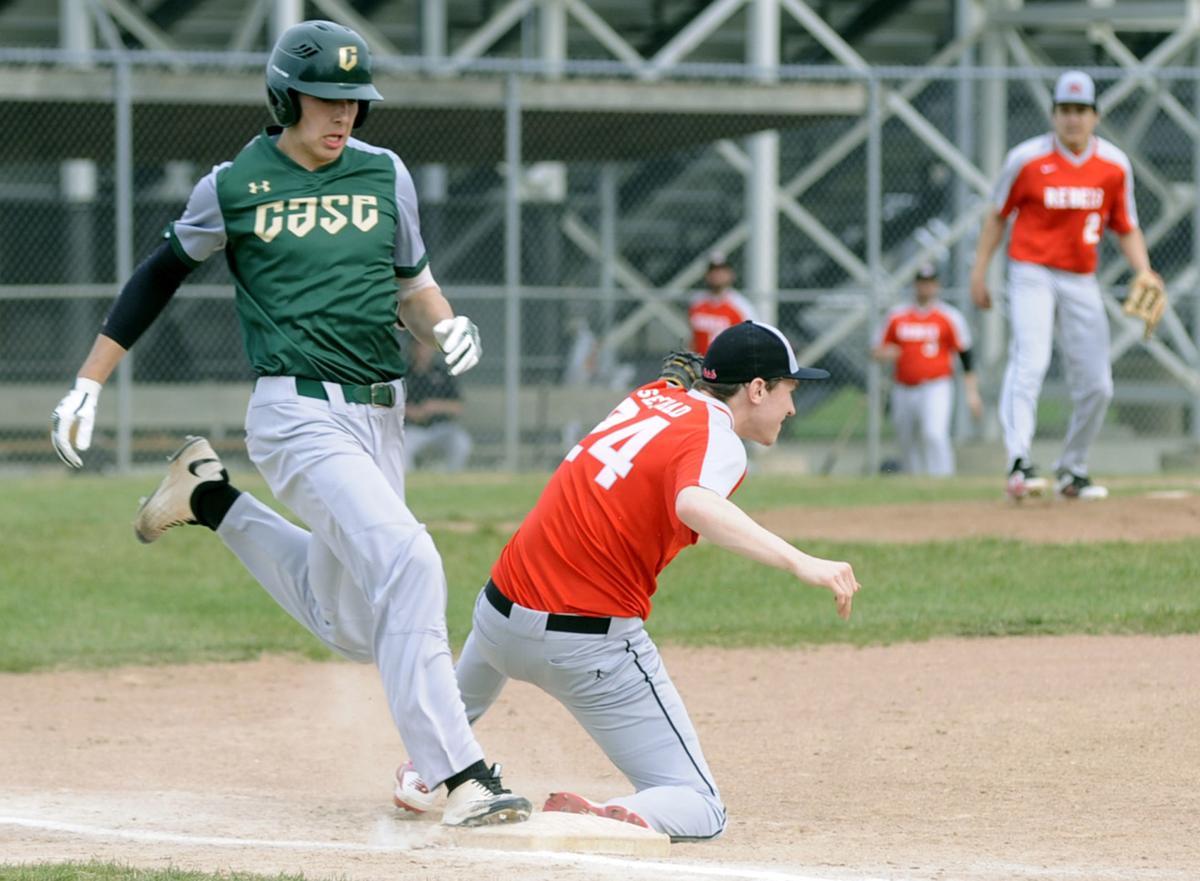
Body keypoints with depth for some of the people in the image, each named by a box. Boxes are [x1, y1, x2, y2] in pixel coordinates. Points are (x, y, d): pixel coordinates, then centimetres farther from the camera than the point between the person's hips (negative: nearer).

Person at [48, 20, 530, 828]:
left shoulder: (385, 175, 9)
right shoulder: (234, 186, -1)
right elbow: (161, 276, 10)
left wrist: (446, 325, -5)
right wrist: (89, 385, 11)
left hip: (380, 419, 6)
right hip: (301, 416, -6)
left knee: (353, 627, 15)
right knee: (408, 563, -26)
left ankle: (211, 500, 34)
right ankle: (459, 777, -27)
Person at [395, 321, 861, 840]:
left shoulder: (651, 396, 9)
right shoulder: (717, 440, -13)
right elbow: (695, 505, -38)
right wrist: (800, 563, -45)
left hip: (501, 610, 8)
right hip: (590, 646, -8)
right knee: (701, 810, -6)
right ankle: (621, 821, -33)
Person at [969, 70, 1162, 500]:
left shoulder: (1114, 165, 2)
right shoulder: (1027, 159, -6)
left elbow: (1126, 228, 9)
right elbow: (997, 216, 4)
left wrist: (1145, 274, -6)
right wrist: (979, 272, 0)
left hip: (1081, 282, 4)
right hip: (1032, 273, -4)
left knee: (1096, 385, 4)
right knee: (1030, 361, -23)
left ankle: (1072, 471, 21)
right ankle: (1019, 465, -35)